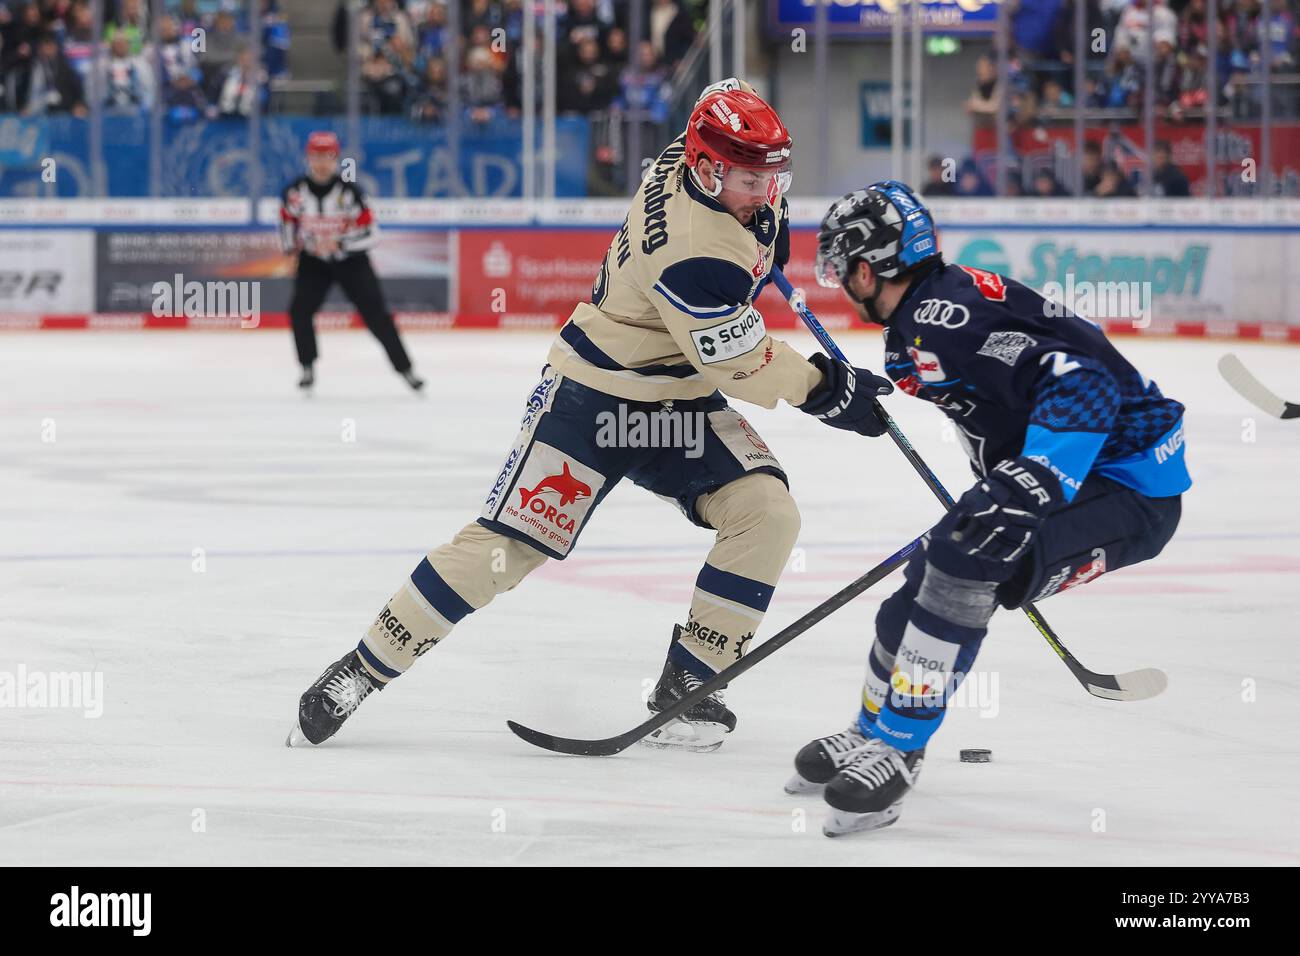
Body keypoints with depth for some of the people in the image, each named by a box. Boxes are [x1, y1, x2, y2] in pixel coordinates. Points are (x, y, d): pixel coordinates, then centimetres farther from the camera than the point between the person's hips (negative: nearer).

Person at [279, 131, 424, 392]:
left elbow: (371, 233, -19)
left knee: (376, 314, -8)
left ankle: (405, 369, -1)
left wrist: (339, 244, -29)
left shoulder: (348, 191, -20)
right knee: (300, 311, -14)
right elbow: (287, 221, 10)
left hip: (350, 260, -2)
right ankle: (308, 369, 4)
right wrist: (291, 248, 5)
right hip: (313, 260, 2)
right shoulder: (295, 192, -12)